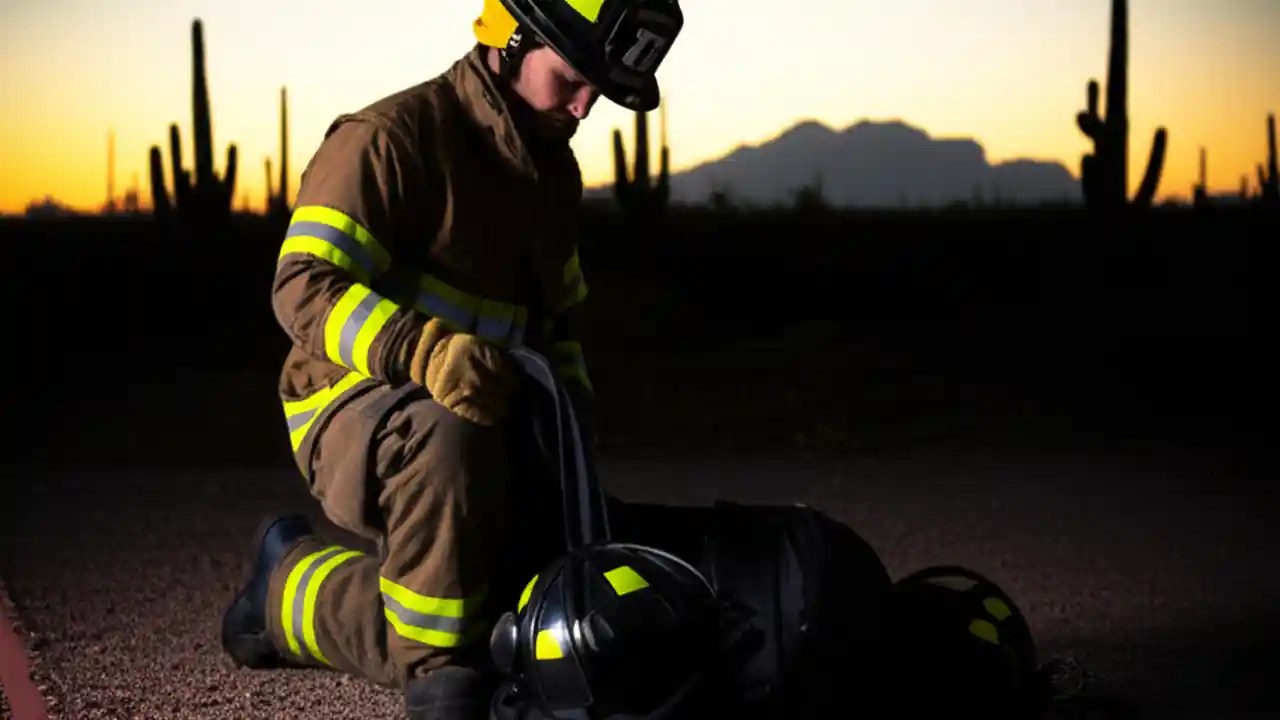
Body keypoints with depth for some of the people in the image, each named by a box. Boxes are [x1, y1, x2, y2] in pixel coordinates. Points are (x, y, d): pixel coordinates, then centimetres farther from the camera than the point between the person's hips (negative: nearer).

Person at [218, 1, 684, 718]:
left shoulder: (554, 169, 12)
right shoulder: (392, 138, -14)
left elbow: (560, 313, 27)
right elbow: (305, 285, -25)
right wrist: (425, 353, -41)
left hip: (489, 423, 8)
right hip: (355, 411, -8)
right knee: (448, 439, -43)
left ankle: (295, 590, 21)